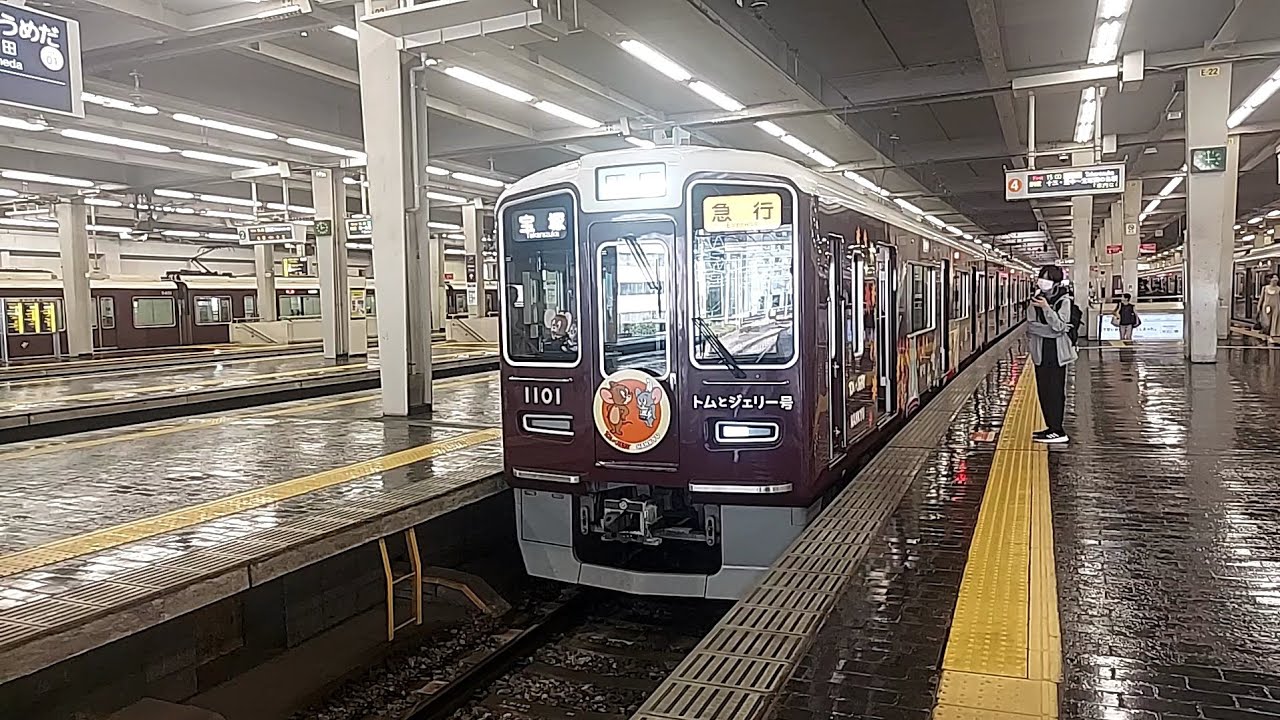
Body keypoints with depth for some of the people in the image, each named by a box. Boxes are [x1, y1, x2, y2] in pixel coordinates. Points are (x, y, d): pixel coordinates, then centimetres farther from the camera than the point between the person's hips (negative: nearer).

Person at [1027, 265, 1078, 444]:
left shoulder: (1064, 300, -6)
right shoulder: (1036, 298, 7)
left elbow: (1059, 326, -16)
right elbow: (1030, 326, 1)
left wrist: (1046, 308, -26)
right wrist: (1049, 330, -14)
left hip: (1057, 352, -5)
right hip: (1040, 352, 6)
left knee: (1055, 391, -6)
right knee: (1043, 391, 8)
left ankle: (1058, 431, -3)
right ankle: (1051, 427, 18)